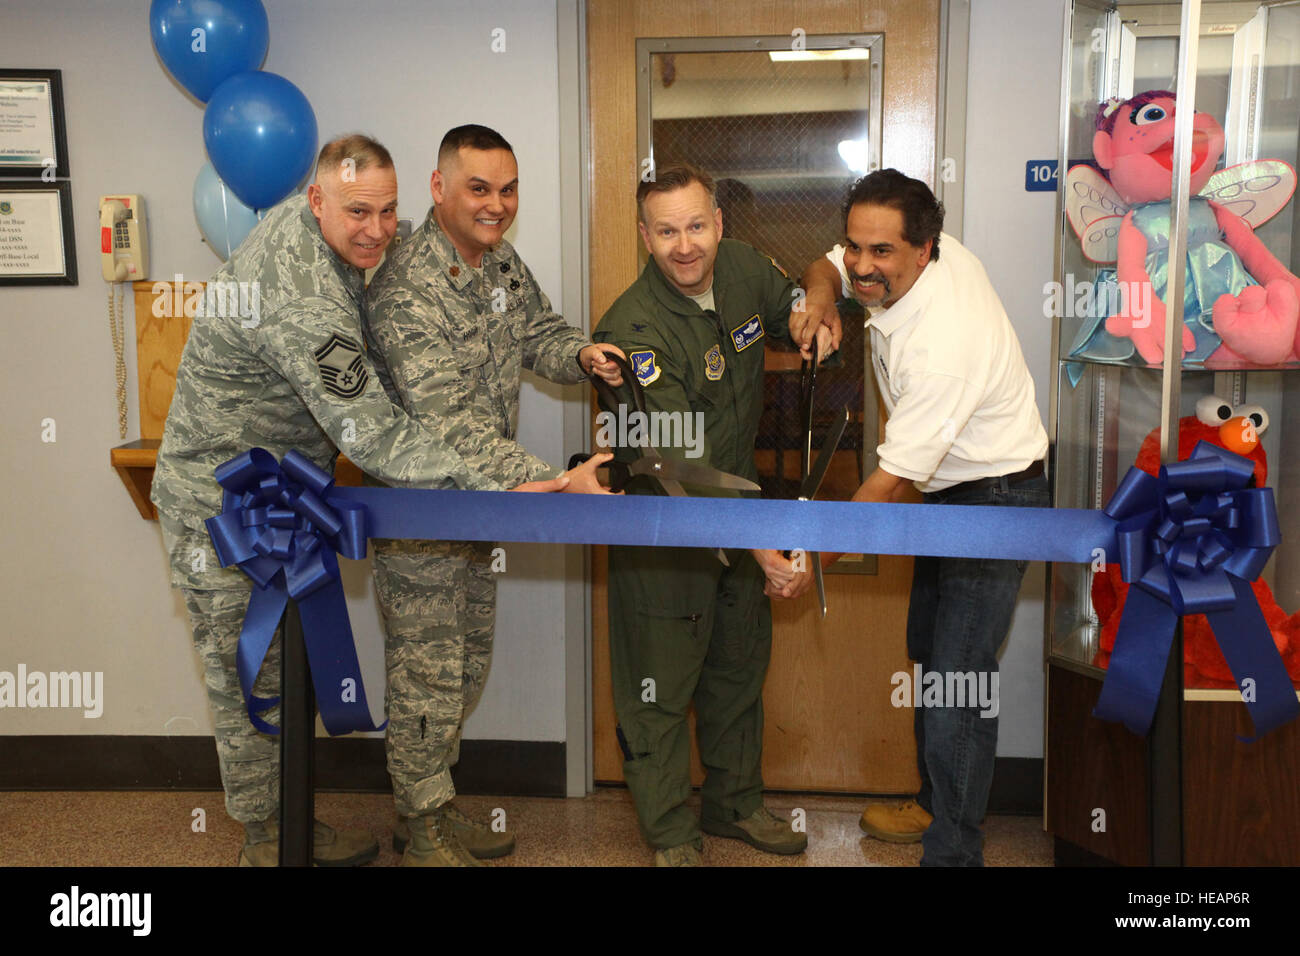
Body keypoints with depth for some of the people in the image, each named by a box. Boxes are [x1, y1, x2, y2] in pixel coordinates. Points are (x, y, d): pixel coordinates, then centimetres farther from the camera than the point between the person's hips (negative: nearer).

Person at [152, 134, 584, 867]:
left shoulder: (301, 220, -3)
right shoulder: (303, 305, -33)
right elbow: (375, 437, -36)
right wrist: (500, 493, -37)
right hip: (226, 510, -10)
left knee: (282, 669, 18)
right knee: (250, 682, 5)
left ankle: (288, 824, 33)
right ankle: (269, 840, 22)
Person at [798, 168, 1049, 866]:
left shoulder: (941, 346, -34)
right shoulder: (924, 254, -9)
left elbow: (889, 480, -28)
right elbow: (828, 266, 10)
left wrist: (815, 557, -18)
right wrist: (821, 294, -16)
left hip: (995, 500, -10)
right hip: (948, 488, 10)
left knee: (958, 677, -11)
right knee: (927, 654, 19)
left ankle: (952, 850, 2)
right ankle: (934, 805, 37)